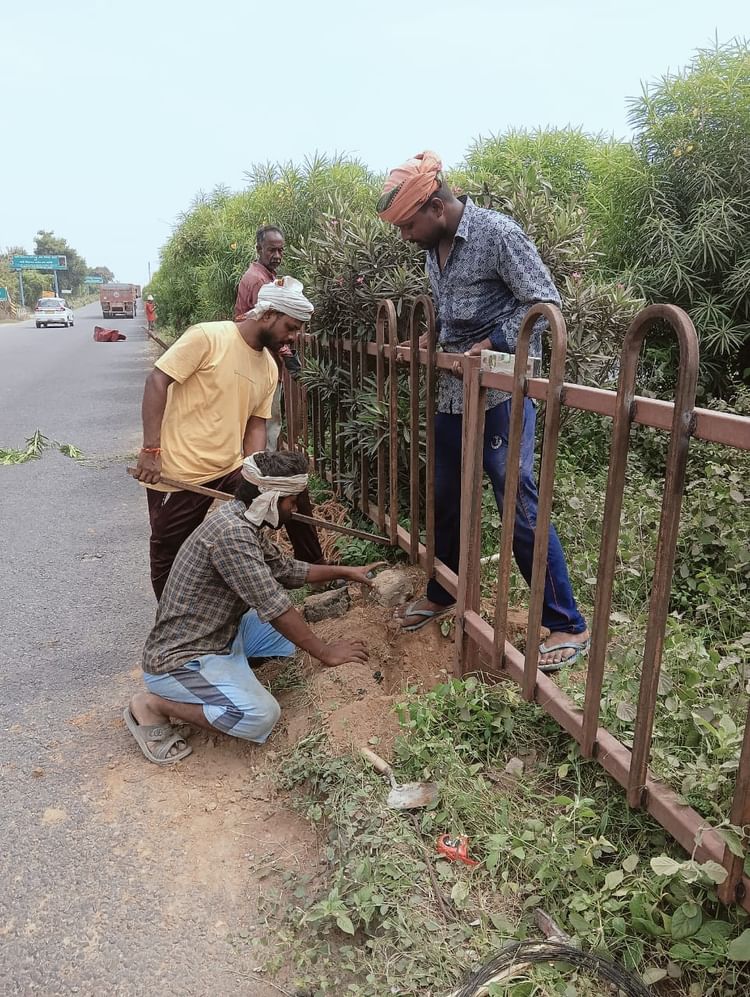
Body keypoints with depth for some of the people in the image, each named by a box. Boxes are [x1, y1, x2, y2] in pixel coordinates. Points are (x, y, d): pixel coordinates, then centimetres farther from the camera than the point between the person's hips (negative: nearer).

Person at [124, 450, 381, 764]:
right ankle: (153, 705, -7)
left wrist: (345, 572, 16)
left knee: (296, 628, 13)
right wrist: (325, 653, -16)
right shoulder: (230, 532, -28)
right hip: (179, 659, -10)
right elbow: (275, 609, -25)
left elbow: (286, 569, 18)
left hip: (220, 634, 10)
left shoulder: (246, 524, 3)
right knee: (260, 716, -27)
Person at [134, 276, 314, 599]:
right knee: (169, 558, 8)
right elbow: (157, 381, -15)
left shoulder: (270, 369, 8)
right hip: (177, 476, -6)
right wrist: (151, 449, -21)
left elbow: (255, 425, 9)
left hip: (229, 473, 6)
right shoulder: (208, 337, -13)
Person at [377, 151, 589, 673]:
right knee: (446, 498, 17)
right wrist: (435, 344, 5)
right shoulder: (434, 246, 10)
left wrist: (489, 345, -20)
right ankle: (441, 594, 37)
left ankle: (568, 625, 6)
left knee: (520, 504, -7)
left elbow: (545, 301, -14)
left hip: (500, 393, -8)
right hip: (454, 392, 8)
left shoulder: (497, 233, -13)